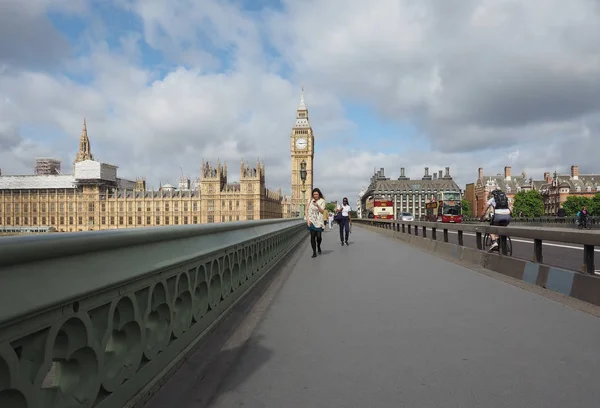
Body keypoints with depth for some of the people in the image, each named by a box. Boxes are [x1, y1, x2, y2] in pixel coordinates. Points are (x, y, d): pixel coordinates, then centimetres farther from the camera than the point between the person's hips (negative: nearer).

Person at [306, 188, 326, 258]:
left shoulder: (322, 201, 0)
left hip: (319, 221, -1)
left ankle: (318, 246, 29)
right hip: (312, 221, 1)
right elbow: (307, 210, 6)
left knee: (319, 236, -3)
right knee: (312, 236, -5)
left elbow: (322, 211, -10)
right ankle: (314, 252, 3)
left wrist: (317, 205, -27)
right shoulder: (310, 200, 5)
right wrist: (307, 219, -5)